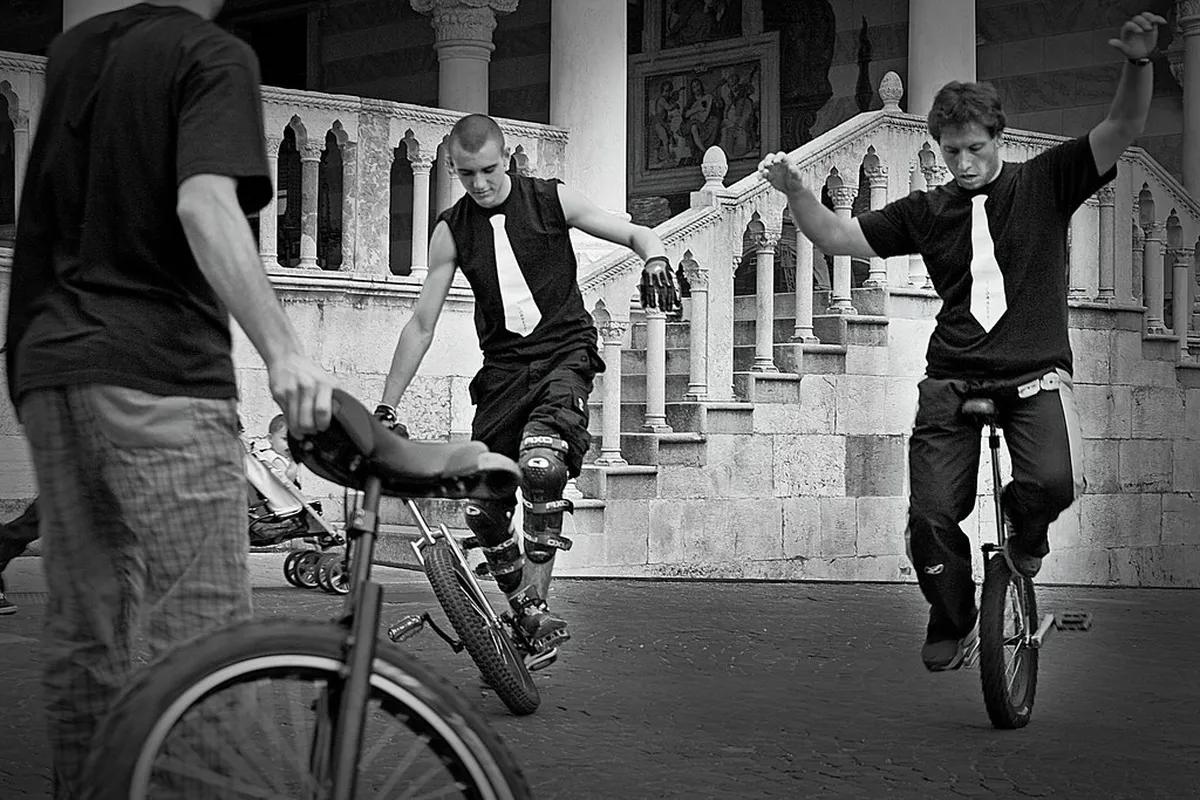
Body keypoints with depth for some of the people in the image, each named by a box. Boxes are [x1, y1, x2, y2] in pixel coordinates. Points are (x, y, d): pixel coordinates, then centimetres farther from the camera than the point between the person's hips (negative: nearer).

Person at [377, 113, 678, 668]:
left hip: (564, 353, -3)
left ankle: (541, 610, -24)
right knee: (482, 508, -4)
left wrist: (654, 258, -24)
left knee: (540, 463, -30)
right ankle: (523, 616, 17)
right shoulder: (451, 232, 2)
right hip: (504, 368, 3)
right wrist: (386, 407, 2)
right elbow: (421, 324, 5)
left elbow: (635, 234, 1)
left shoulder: (551, 200, -2)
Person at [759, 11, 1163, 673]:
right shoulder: (927, 211, 10)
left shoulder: (1045, 183, 5)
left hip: (1033, 373, -2)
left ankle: (1024, 527, 9)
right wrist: (795, 191, -5)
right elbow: (836, 237, 12)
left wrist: (1137, 64, -24)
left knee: (1052, 483, -29)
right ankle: (951, 623, 18)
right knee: (930, 516, -10)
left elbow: (1121, 130, -6)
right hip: (953, 379, 2)